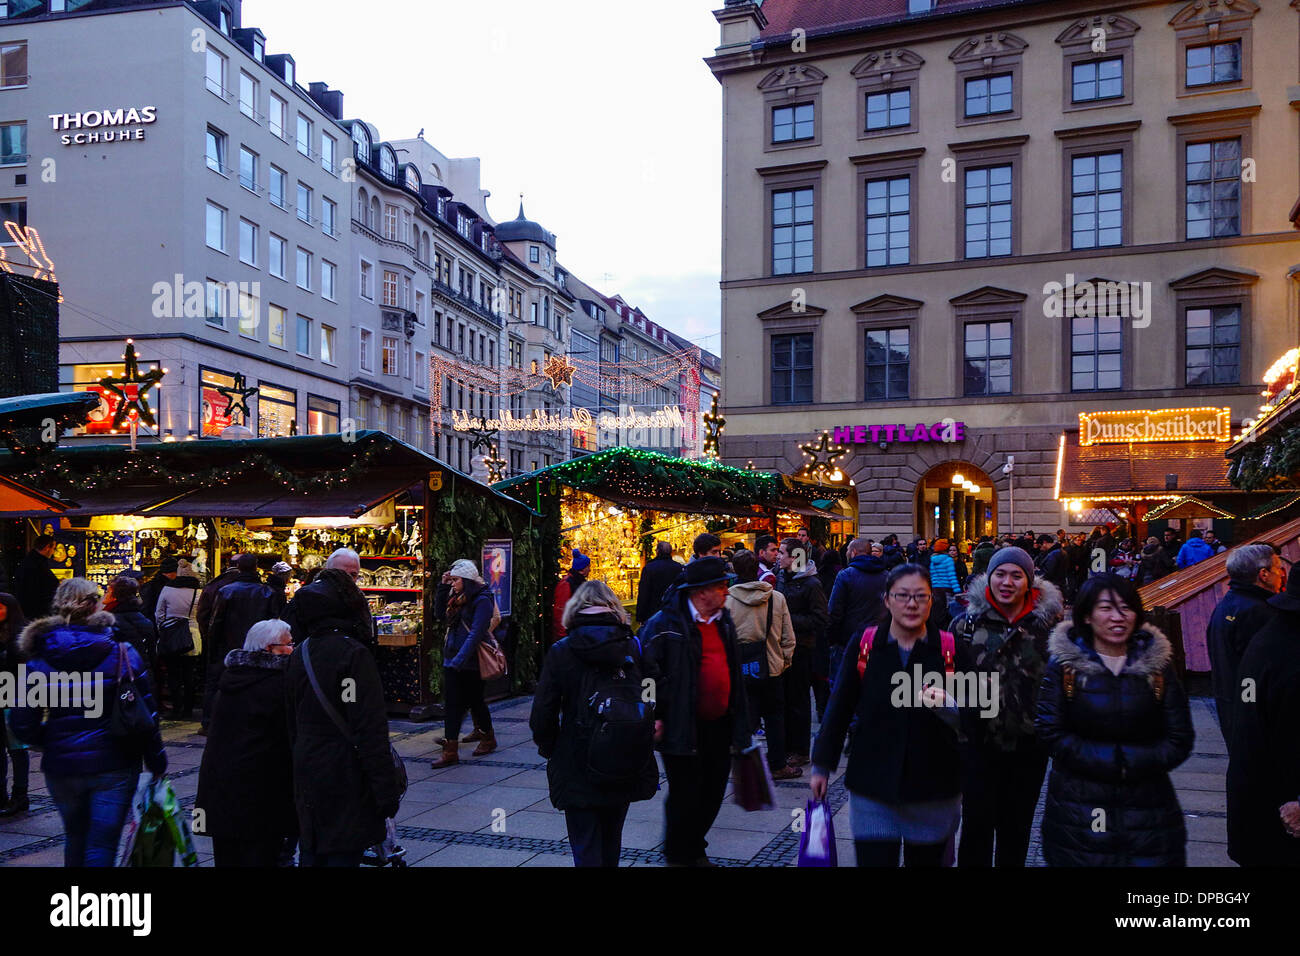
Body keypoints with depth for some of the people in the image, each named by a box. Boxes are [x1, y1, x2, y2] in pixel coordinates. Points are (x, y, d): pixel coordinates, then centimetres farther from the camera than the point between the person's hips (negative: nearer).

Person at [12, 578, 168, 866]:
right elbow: (146, 715, -8)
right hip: (114, 767, -2)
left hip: (62, 767, 3)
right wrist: (156, 763, 2)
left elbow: (24, 726, -5)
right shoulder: (123, 654, -8)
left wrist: (52, 742, 16)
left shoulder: (38, 661, -3)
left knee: (75, 839, 23)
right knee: (102, 847, 3)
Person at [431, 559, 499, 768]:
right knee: (452, 704, 3)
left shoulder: (482, 600, -14)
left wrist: (459, 660, -28)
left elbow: (476, 633, -21)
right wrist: (443, 587, 9)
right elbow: (440, 613, 22)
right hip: (452, 660, 7)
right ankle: (450, 752, 4)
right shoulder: (457, 598, 10)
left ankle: (488, 739, 30)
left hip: (471, 662, -7)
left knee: (475, 702, 8)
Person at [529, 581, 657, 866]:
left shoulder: (560, 652, -9)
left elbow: (542, 714, -9)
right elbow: (653, 702, -5)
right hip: (626, 768, 3)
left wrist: (549, 749, 8)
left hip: (577, 770, -3)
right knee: (611, 841, 22)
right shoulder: (634, 647, -4)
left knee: (585, 847, 6)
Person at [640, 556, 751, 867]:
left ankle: (694, 849, 34)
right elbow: (648, 670, -16)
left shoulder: (724, 622, 12)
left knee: (712, 794, 15)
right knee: (685, 796, 2)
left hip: (719, 725, 7)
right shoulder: (666, 623, -13)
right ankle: (677, 856, 21)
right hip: (684, 729, -7)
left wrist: (738, 721, 21)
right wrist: (655, 715, -18)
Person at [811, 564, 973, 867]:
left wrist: (946, 705, -26)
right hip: (872, 788, 0)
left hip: (933, 791, 1)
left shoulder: (952, 649, -4)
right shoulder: (864, 645, -3)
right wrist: (822, 765, 9)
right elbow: (839, 708, 4)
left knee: (926, 859, 14)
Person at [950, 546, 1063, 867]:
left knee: (1017, 826, 16)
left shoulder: (1049, 622, -3)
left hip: (1029, 745, 1)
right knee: (977, 823, 2)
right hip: (980, 742, -1)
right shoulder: (968, 622, -3)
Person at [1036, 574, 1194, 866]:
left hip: (1147, 810, 2)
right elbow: (1053, 735, -8)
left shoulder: (1158, 663, 4)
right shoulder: (1064, 664, -2)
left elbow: (1180, 740, 1)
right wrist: (1112, 762, -15)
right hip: (1078, 808, -1)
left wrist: (1130, 763, -12)